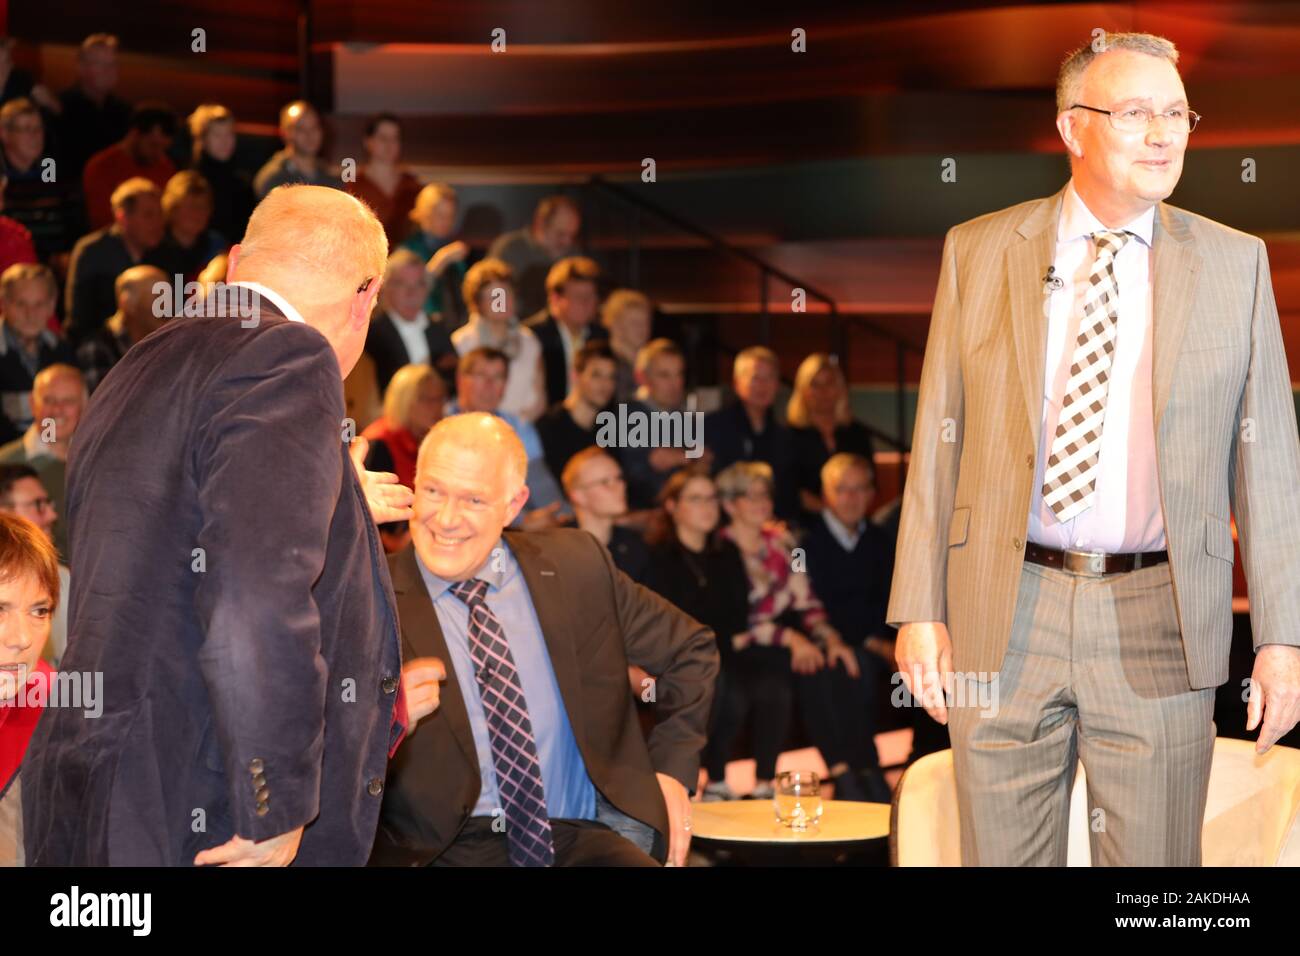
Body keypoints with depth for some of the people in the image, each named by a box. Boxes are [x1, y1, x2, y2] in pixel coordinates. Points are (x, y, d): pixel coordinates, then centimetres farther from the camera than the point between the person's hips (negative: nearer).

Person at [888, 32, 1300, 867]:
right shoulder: (979, 252, 5)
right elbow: (938, 438, 5)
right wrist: (919, 610, 0)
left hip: (1159, 620, 0)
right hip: (1002, 613, 1)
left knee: (1156, 858, 6)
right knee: (1004, 856, 8)